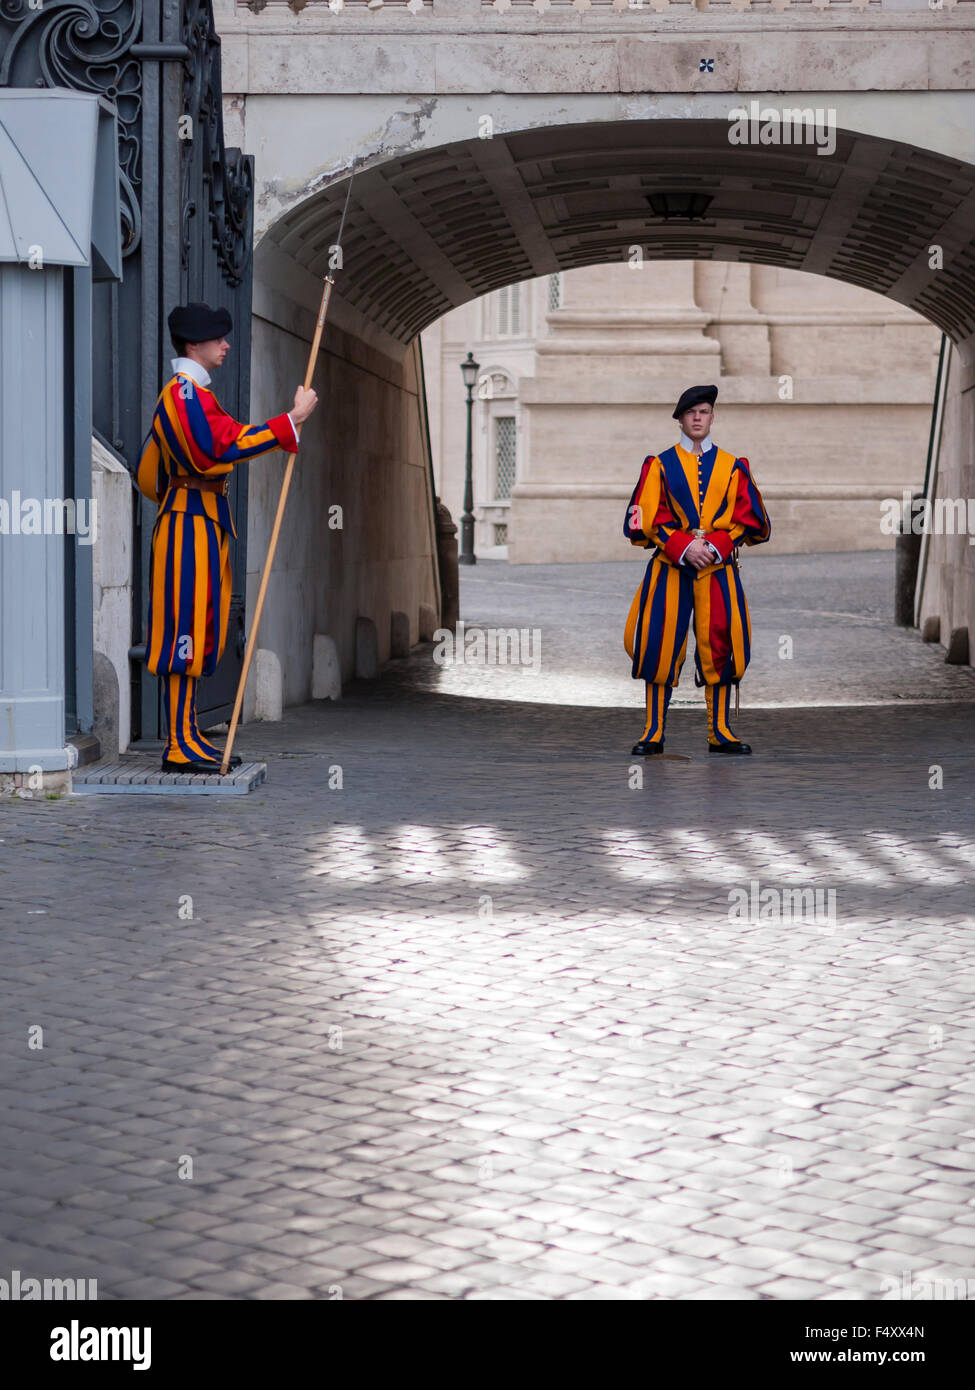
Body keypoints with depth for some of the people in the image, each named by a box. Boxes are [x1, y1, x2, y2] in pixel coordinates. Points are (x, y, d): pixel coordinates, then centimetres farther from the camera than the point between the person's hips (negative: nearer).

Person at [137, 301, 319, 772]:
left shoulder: (183, 393, 20)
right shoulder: (187, 391, -13)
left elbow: (147, 471, 25)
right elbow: (226, 446, -25)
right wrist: (292, 419, -22)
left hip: (205, 526, 11)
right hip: (191, 526, -11)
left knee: (198, 634, 10)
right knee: (185, 628, -10)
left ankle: (189, 740, 13)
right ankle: (181, 747, -10)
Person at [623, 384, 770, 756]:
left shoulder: (733, 467, 10)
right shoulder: (660, 465, 6)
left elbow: (749, 519, 4)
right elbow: (647, 519, -1)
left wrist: (715, 545, -11)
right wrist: (683, 547, -14)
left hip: (718, 569, 1)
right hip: (670, 569, -1)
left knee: (720, 647, -1)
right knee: (660, 647, -4)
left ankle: (720, 732, 7)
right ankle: (654, 733, 2)